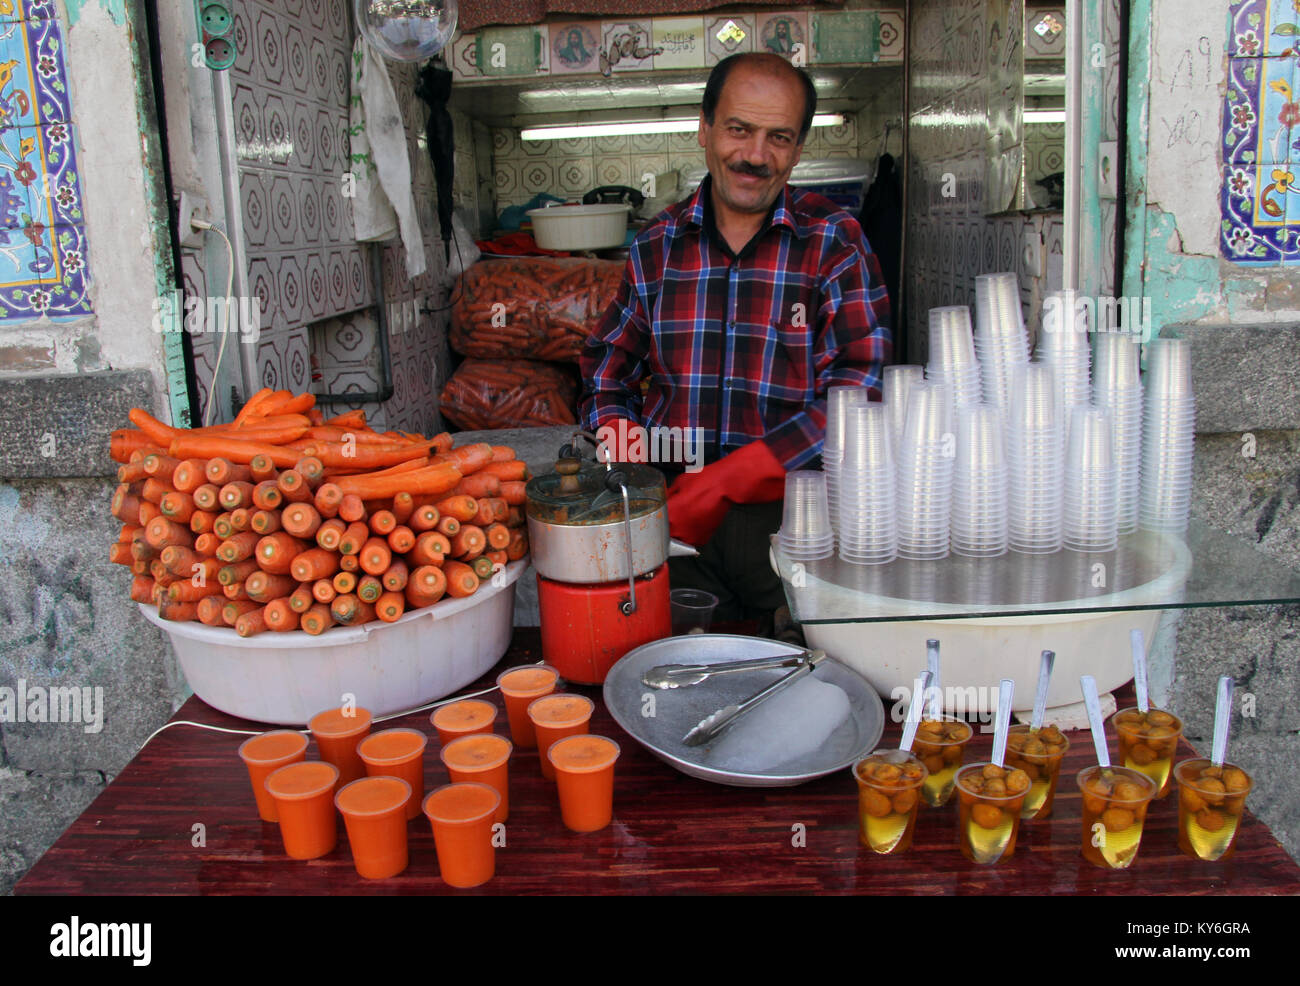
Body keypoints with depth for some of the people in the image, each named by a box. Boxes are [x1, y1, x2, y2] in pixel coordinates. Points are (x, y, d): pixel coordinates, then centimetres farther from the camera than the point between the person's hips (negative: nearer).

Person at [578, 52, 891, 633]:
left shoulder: (835, 243, 2)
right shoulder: (657, 246, 13)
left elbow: (856, 394, -9)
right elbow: (607, 362, 25)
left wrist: (721, 484, -18)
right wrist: (617, 428, 0)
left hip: (789, 508, -1)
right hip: (670, 511, 2)